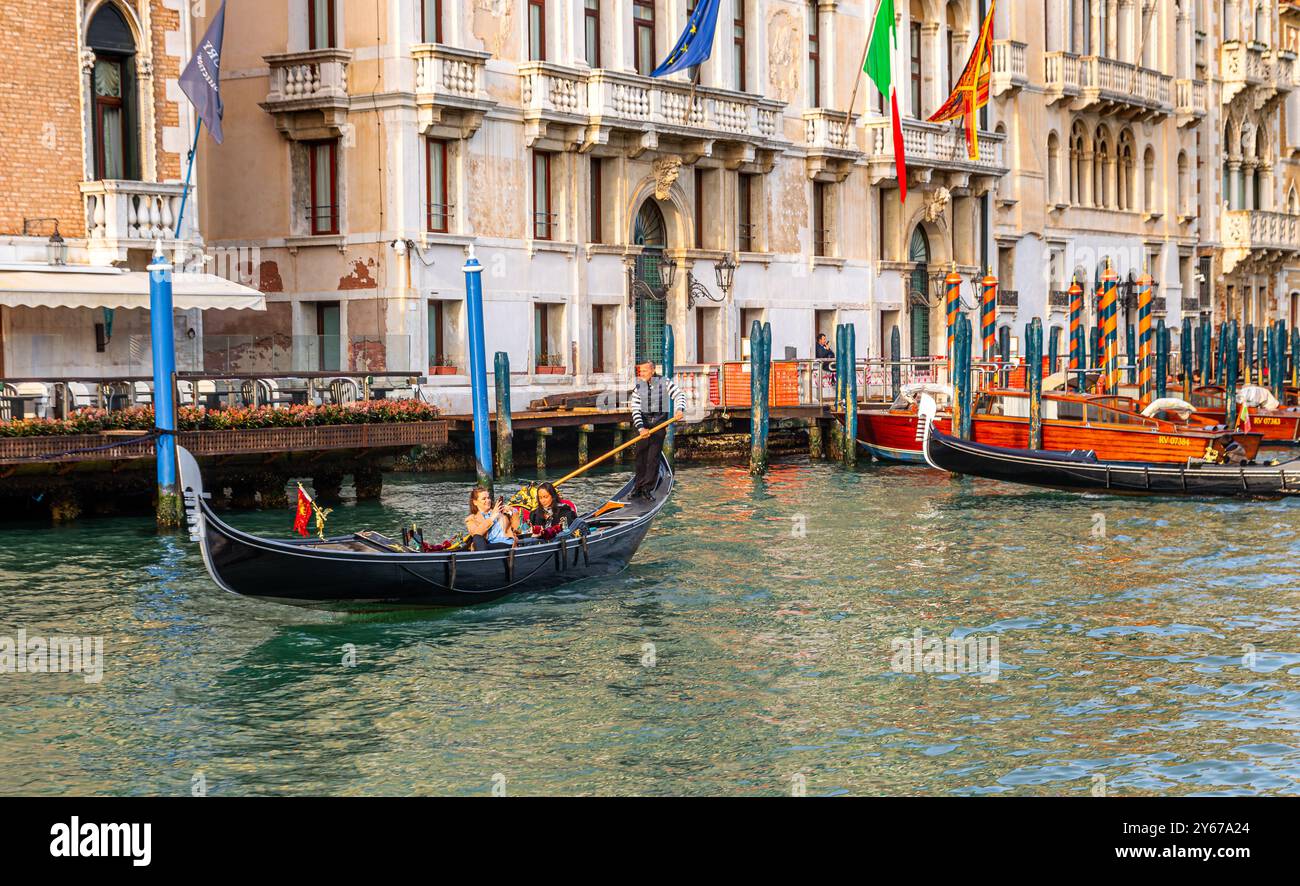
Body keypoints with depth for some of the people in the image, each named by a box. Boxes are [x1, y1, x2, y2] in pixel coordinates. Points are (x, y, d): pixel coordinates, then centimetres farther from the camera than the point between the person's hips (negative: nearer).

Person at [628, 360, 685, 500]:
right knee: (641, 456, 2)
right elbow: (635, 410, -6)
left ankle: (647, 489, -1)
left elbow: (679, 395, -5)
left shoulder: (665, 382, -3)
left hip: (660, 421, -2)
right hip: (643, 422, 2)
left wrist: (680, 410, -26)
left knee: (653, 456, -5)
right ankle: (638, 488, 10)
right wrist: (640, 428, -19)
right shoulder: (638, 387, 1)